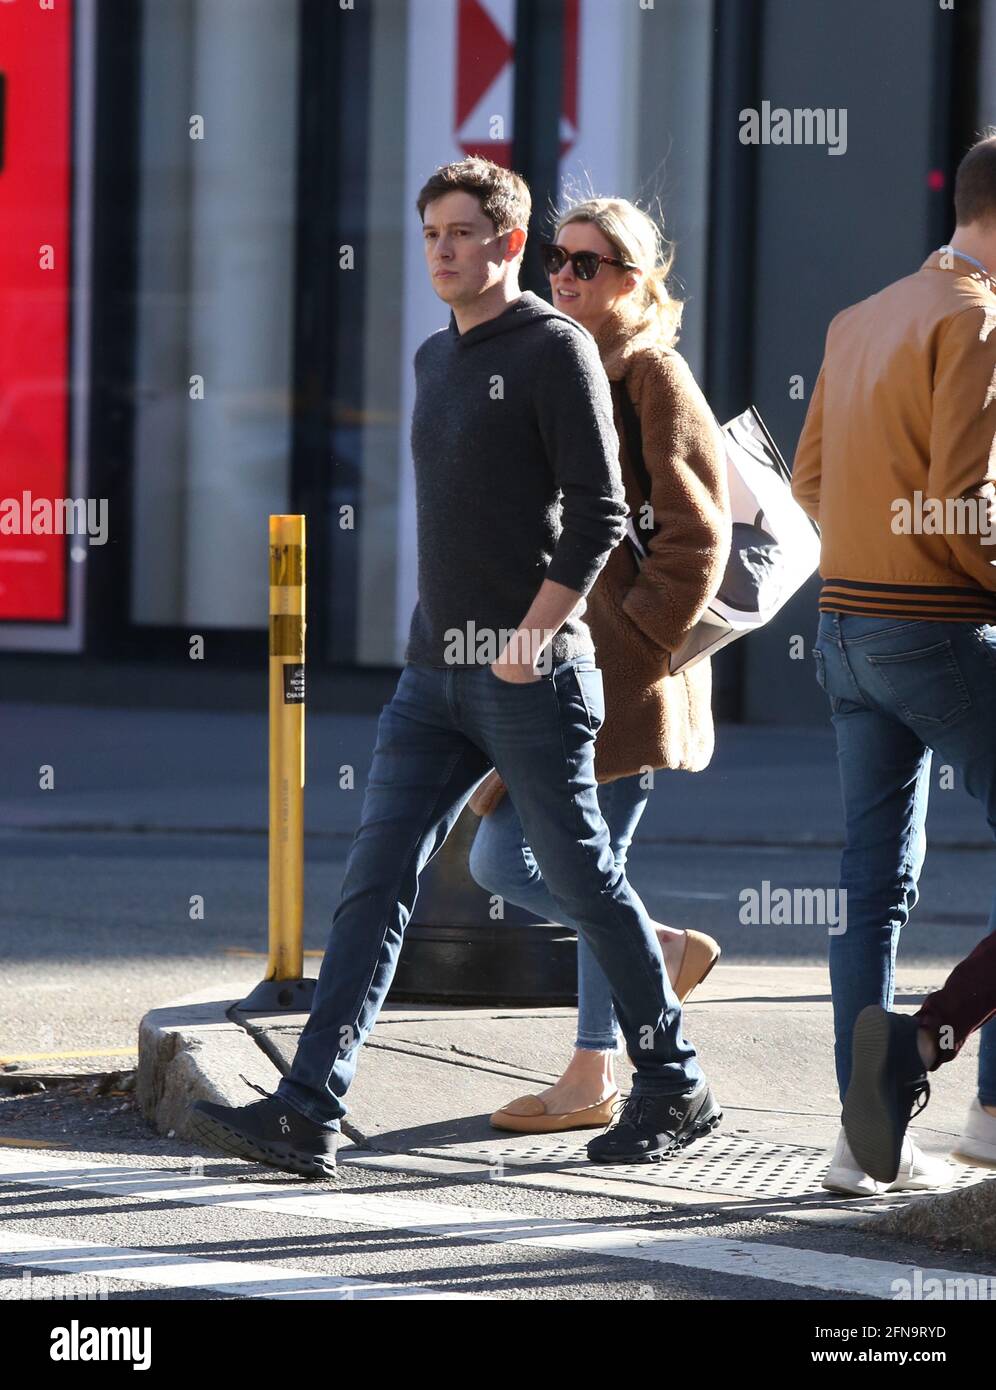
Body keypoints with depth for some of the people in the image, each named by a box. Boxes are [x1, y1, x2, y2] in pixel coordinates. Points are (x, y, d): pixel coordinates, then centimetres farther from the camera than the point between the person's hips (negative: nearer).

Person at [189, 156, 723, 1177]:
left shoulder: (555, 349, -8)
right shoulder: (435, 358, 16)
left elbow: (599, 513, -13)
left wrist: (533, 636, -19)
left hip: (532, 677, -7)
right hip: (434, 671, 7)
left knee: (583, 882, 2)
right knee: (374, 881, -2)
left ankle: (673, 1090, 18)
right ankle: (306, 1114, -8)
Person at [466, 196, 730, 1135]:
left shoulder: (650, 372, -9)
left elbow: (696, 531, -14)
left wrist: (637, 641, -15)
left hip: (619, 670, -9)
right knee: (496, 859, 7)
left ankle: (594, 1075, 7)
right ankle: (663, 954, 21)